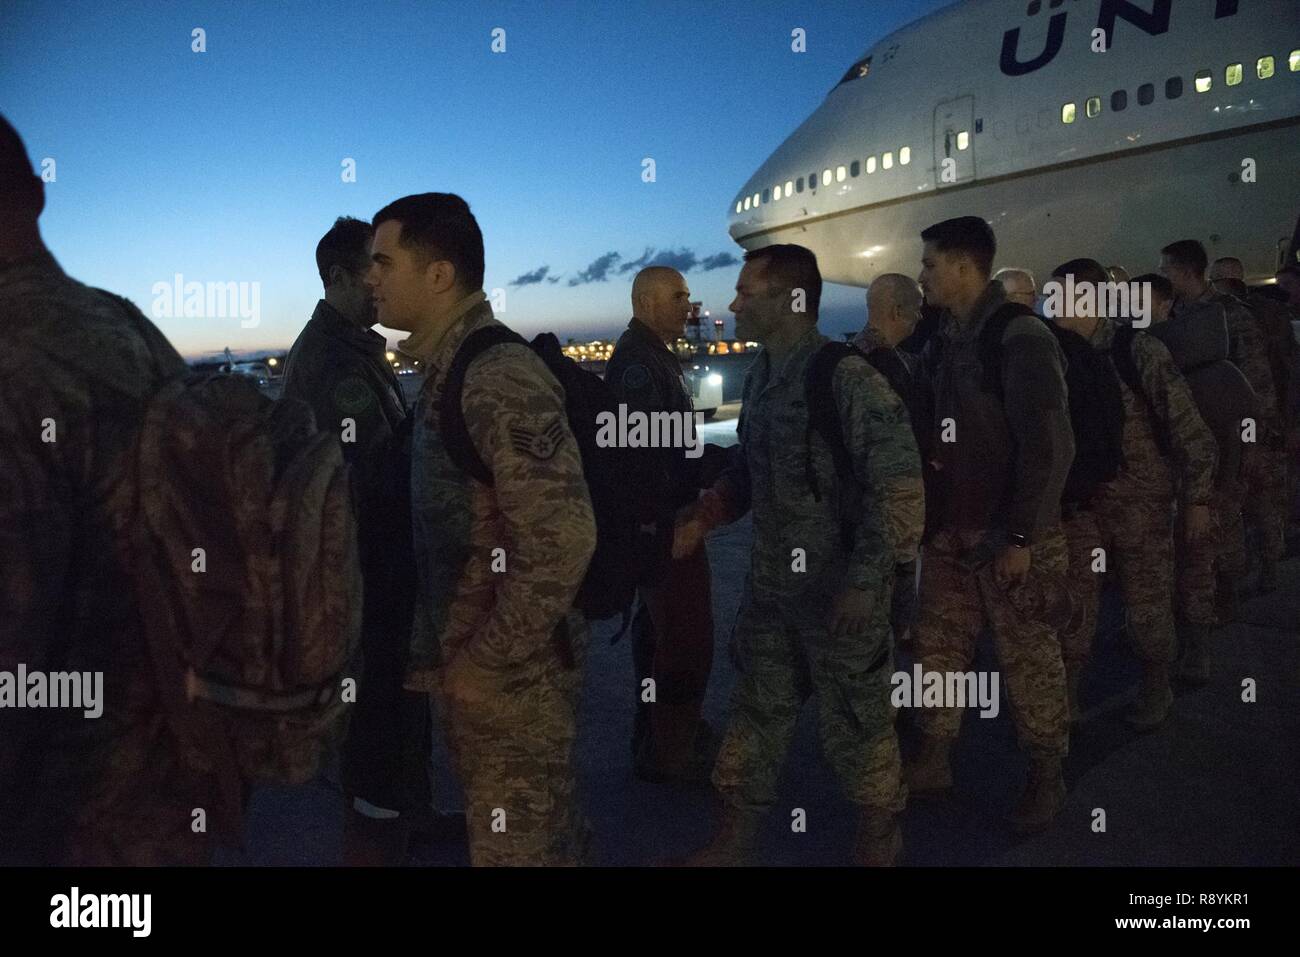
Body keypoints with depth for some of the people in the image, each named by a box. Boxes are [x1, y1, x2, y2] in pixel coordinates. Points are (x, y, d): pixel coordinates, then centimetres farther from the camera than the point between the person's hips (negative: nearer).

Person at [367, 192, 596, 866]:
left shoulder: (500, 376, -21)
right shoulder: (447, 370, 9)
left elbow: (562, 540, -28)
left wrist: (485, 661, -18)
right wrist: (448, 656, 13)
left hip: (509, 676, -8)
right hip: (466, 666, 8)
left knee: (514, 847, 8)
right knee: (534, 837, 23)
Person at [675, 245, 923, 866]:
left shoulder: (848, 379, -17)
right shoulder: (762, 377, 7)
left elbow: (898, 486, -18)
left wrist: (866, 580, -21)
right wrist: (700, 519, 7)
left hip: (841, 591, -7)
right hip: (770, 584, 7)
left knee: (852, 721, 10)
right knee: (756, 711, 16)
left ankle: (878, 838, 35)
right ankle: (733, 841, 33)